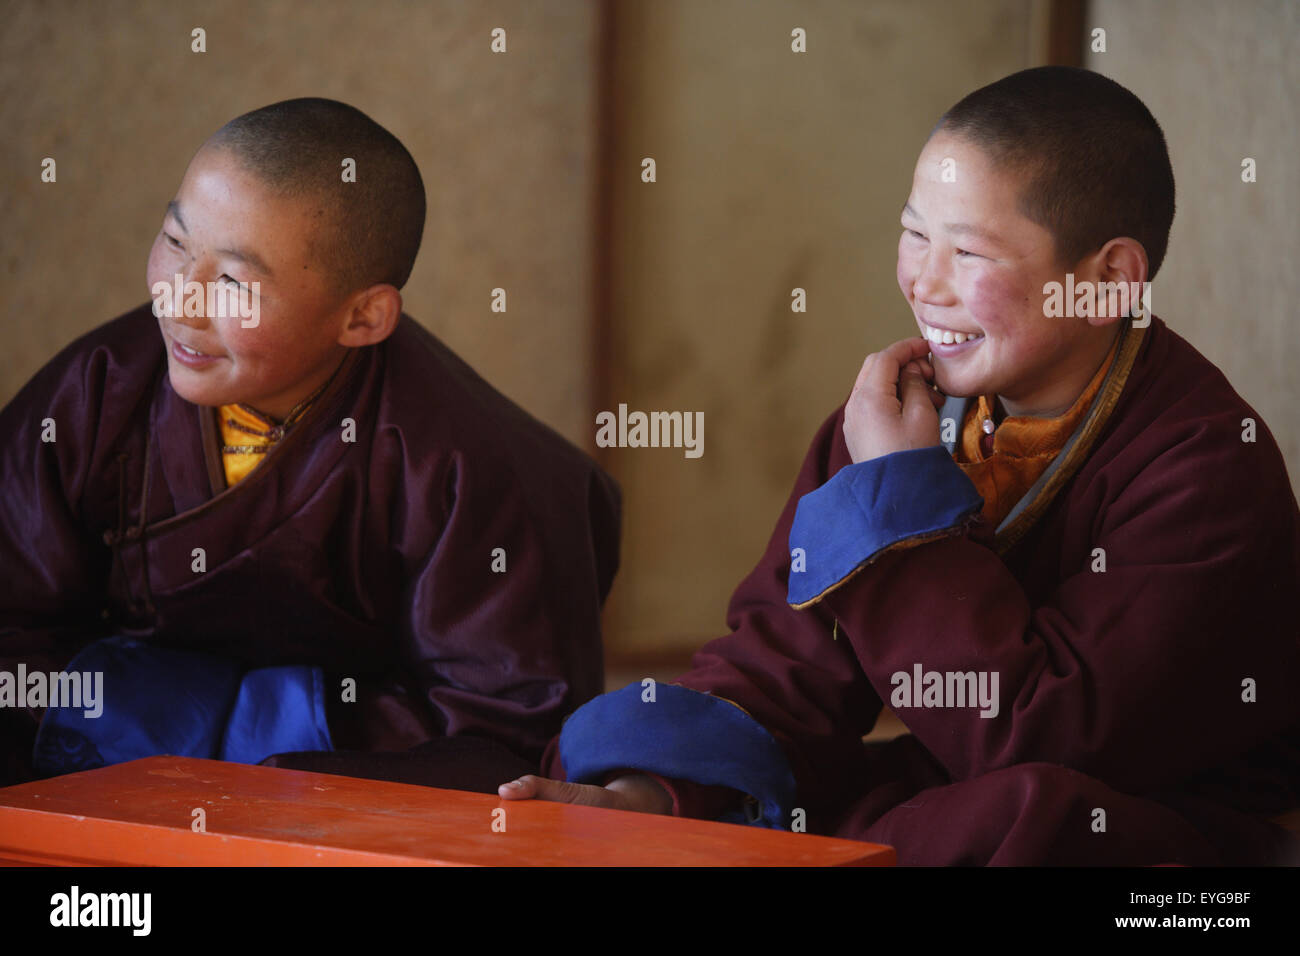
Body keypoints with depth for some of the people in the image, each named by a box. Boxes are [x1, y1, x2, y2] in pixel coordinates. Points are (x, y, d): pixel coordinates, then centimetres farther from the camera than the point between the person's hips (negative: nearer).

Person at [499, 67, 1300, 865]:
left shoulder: (1212, 467, -17)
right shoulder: (918, 405, 3)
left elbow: (1035, 741, -24)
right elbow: (788, 650, 2)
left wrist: (901, 495, -21)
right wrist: (655, 791, -17)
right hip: (946, 799, 5)